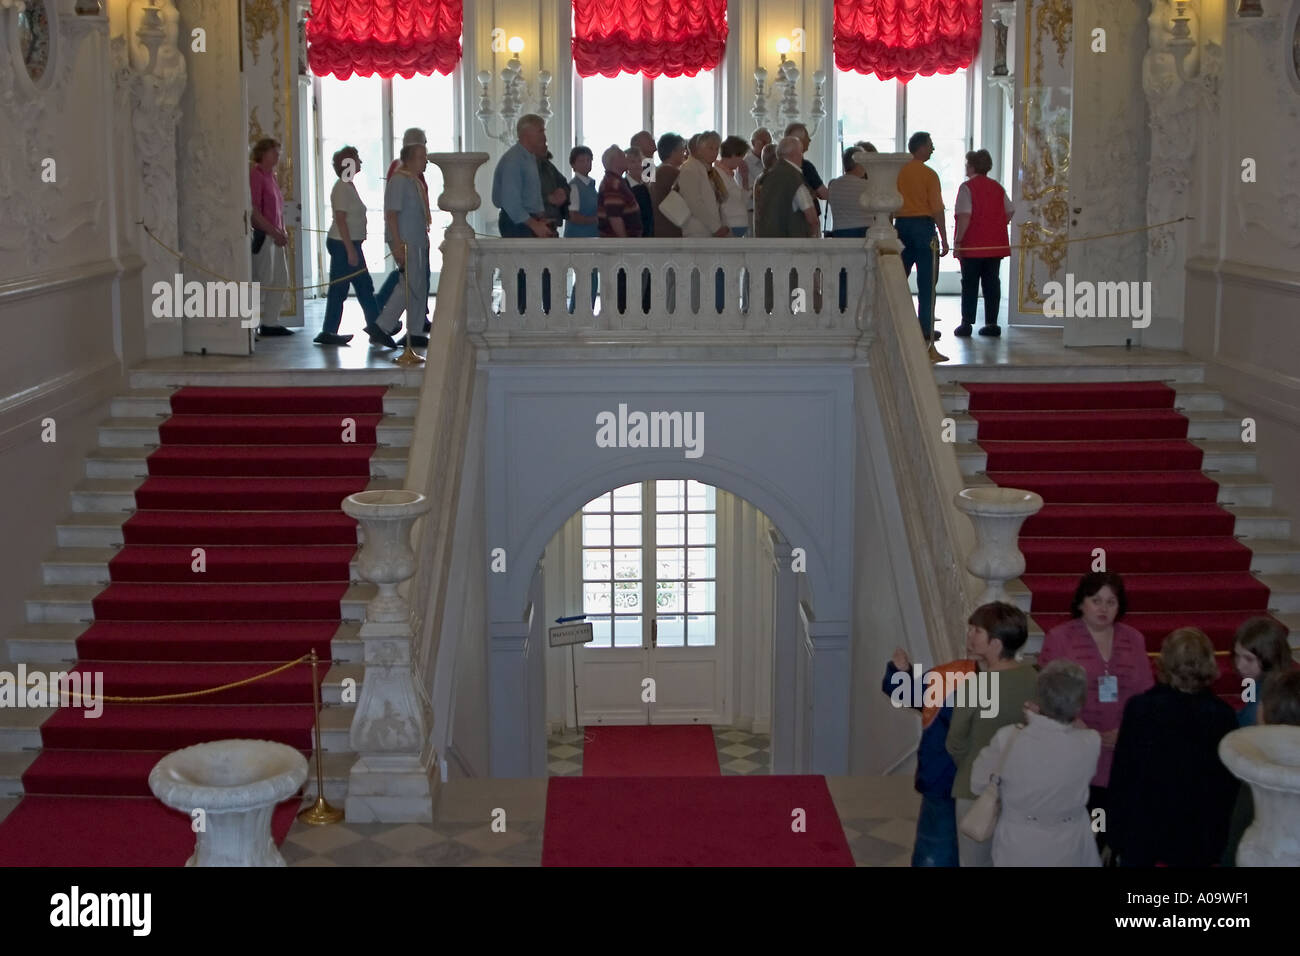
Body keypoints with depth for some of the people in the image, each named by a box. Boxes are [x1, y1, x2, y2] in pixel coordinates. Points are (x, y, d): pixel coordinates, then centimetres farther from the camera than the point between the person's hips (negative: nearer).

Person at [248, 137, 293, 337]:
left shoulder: (270, 176, 16)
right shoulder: (255, 175, -12)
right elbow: (254, 211, -18)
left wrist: (282, 232, 9)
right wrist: (275, 232, -19)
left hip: (274, 236, 9)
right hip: (262, 236, -9)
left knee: (281, 280, 11)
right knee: (263, 281, -7)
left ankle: (270, 323, 18)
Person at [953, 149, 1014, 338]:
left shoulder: (967, 187, -8)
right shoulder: (998, 187, 11)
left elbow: (964, 216, -16)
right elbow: (1010, 211, 9)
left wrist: (957, 241, -14)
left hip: (973, 245, -5)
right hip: (995, 244, 5)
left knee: (969, 284, 1)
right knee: (992, 283, 7)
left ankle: (967, 323, 1)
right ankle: (991, 323, 6)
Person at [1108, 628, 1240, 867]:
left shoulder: (1140, 707, -13)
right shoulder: (1223, 715, -10)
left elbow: (1121, 773, -8)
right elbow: (1229, 784, -4)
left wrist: (1115, 829, 3)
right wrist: (1219, 834, 7)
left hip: (1141, 829, -1)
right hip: (1197, 834, 1)